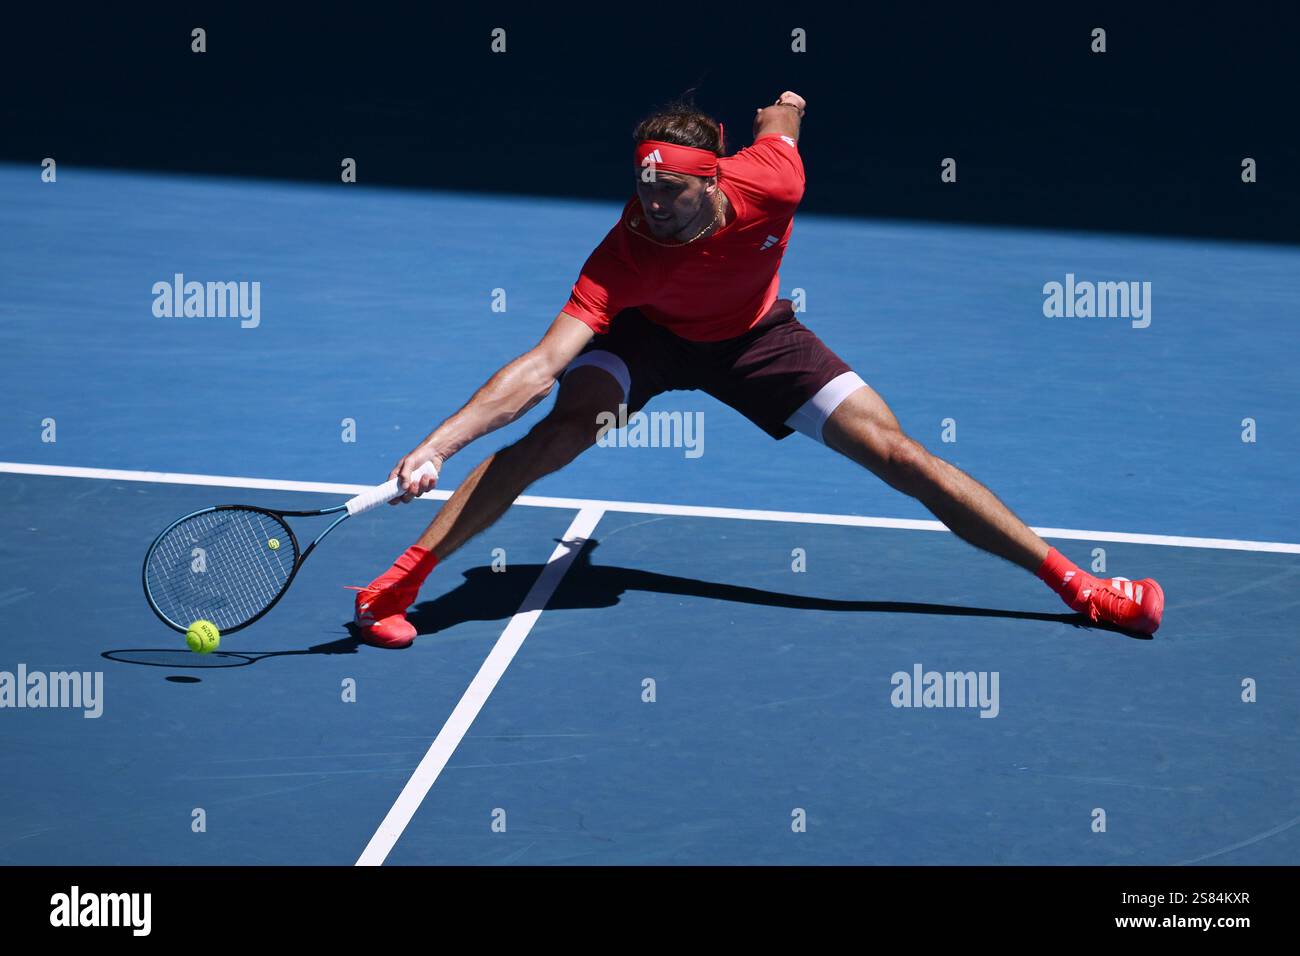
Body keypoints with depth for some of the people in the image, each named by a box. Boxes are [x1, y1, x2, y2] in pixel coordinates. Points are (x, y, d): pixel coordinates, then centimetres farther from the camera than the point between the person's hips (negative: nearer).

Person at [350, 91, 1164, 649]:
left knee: (894, 451, -6)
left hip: (753, 334, 2)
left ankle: (1073, 581, 2)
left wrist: (782, 114, 12)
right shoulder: (623, 259, -39)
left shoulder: (769, 181, -35)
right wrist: (438, 445, -56)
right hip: (647, 334, -2)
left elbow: (786, 111, -12)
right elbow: (541, 366, -45)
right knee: (564, 428, -30)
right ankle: (398, 583, -22)